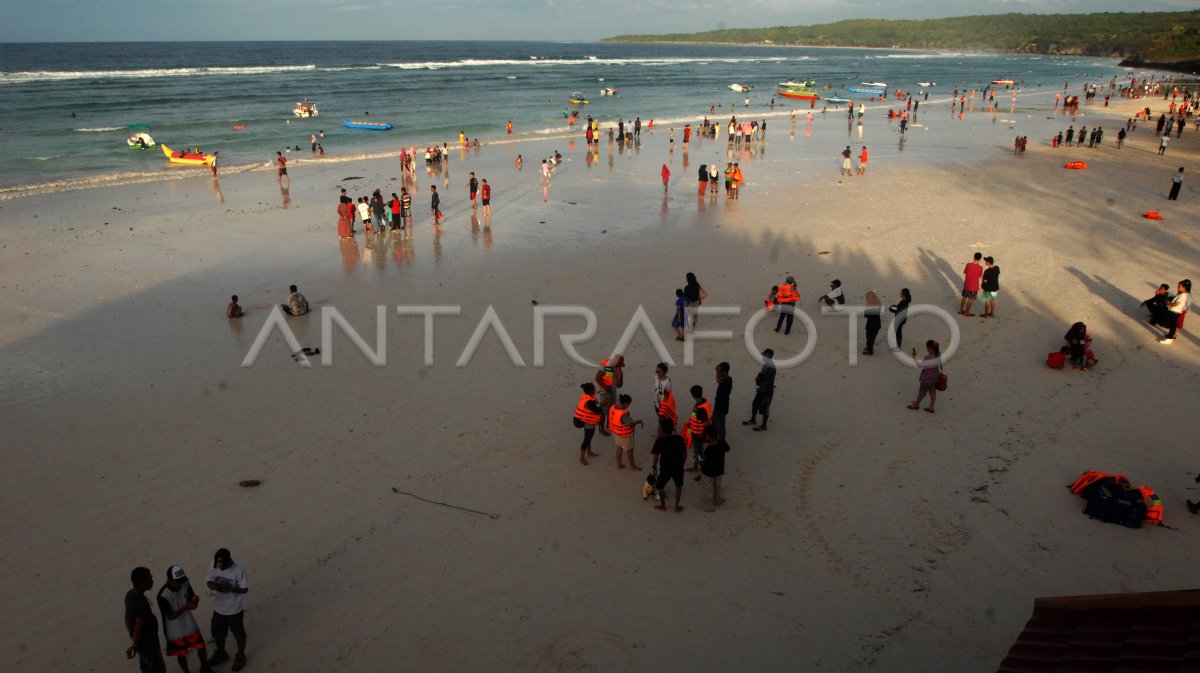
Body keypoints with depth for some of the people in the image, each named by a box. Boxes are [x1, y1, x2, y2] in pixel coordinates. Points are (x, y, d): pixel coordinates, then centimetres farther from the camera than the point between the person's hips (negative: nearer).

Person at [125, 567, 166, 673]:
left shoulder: (130, 594, -6)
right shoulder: (141, 603, -34)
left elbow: (127, 616, 8)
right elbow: (138, 629, -26)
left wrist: (132, 637, 21)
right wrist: (135, 646, -10)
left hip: (141, 640, 8)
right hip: (147, 642, -8)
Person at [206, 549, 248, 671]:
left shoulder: (239, 569, -27)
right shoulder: (214, 565, -14)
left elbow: (245, 589, -20)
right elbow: (209, 581, -3)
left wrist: (229, 588, -34)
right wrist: (213, 585, -26)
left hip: (235, 609, -5)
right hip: (219, 607, 5)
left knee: (239, 634, 15)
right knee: (217, 633, 23)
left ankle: (240, 656, 39)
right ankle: (221, 654, 49)